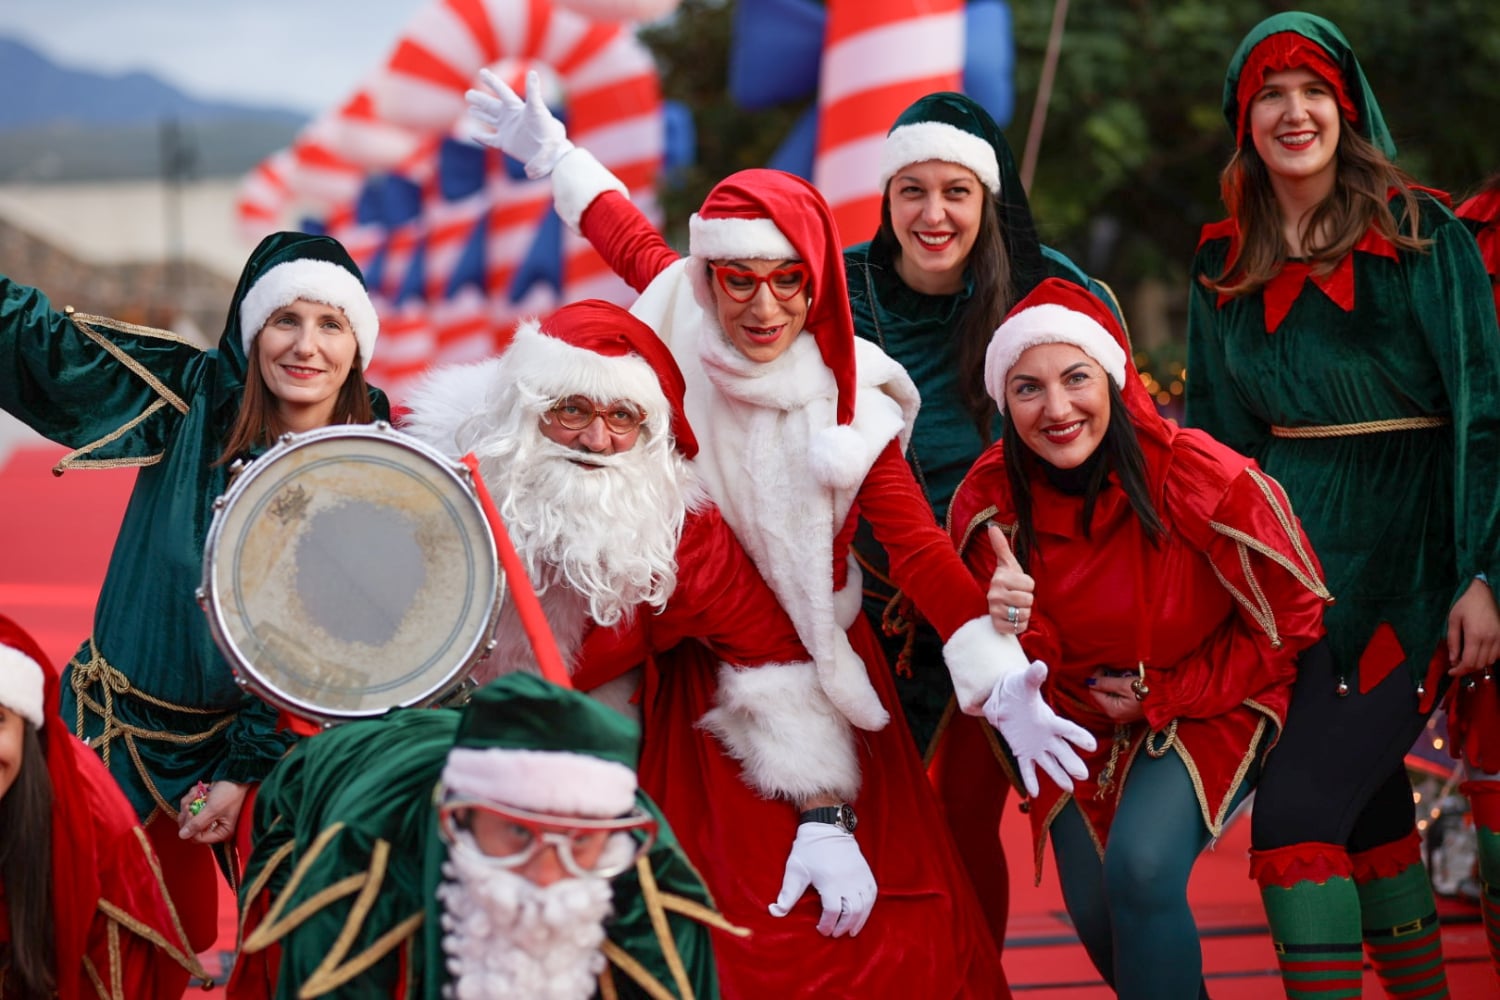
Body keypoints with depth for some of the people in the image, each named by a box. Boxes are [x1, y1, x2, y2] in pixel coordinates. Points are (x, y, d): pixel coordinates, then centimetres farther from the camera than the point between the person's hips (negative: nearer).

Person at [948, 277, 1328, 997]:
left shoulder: (1202, 478, -26)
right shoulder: (991, 502, -16)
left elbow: (1295, 618, -13)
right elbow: (1026, 680, -13)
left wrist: (1165, 694, -14)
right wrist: (1012, 626, -37)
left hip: (1210, 713, -4)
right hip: (1079, 726, 4)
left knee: (1141, 866, -26)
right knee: (1097, 918, 3)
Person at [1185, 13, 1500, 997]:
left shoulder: (1421, 234, -3)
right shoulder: (1227, 265, 10)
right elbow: (1218, 436, 15)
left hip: (1405, 558, -5)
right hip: (1289, 562, 5)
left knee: (1296, 811, -16)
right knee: (1370, 811, 12)